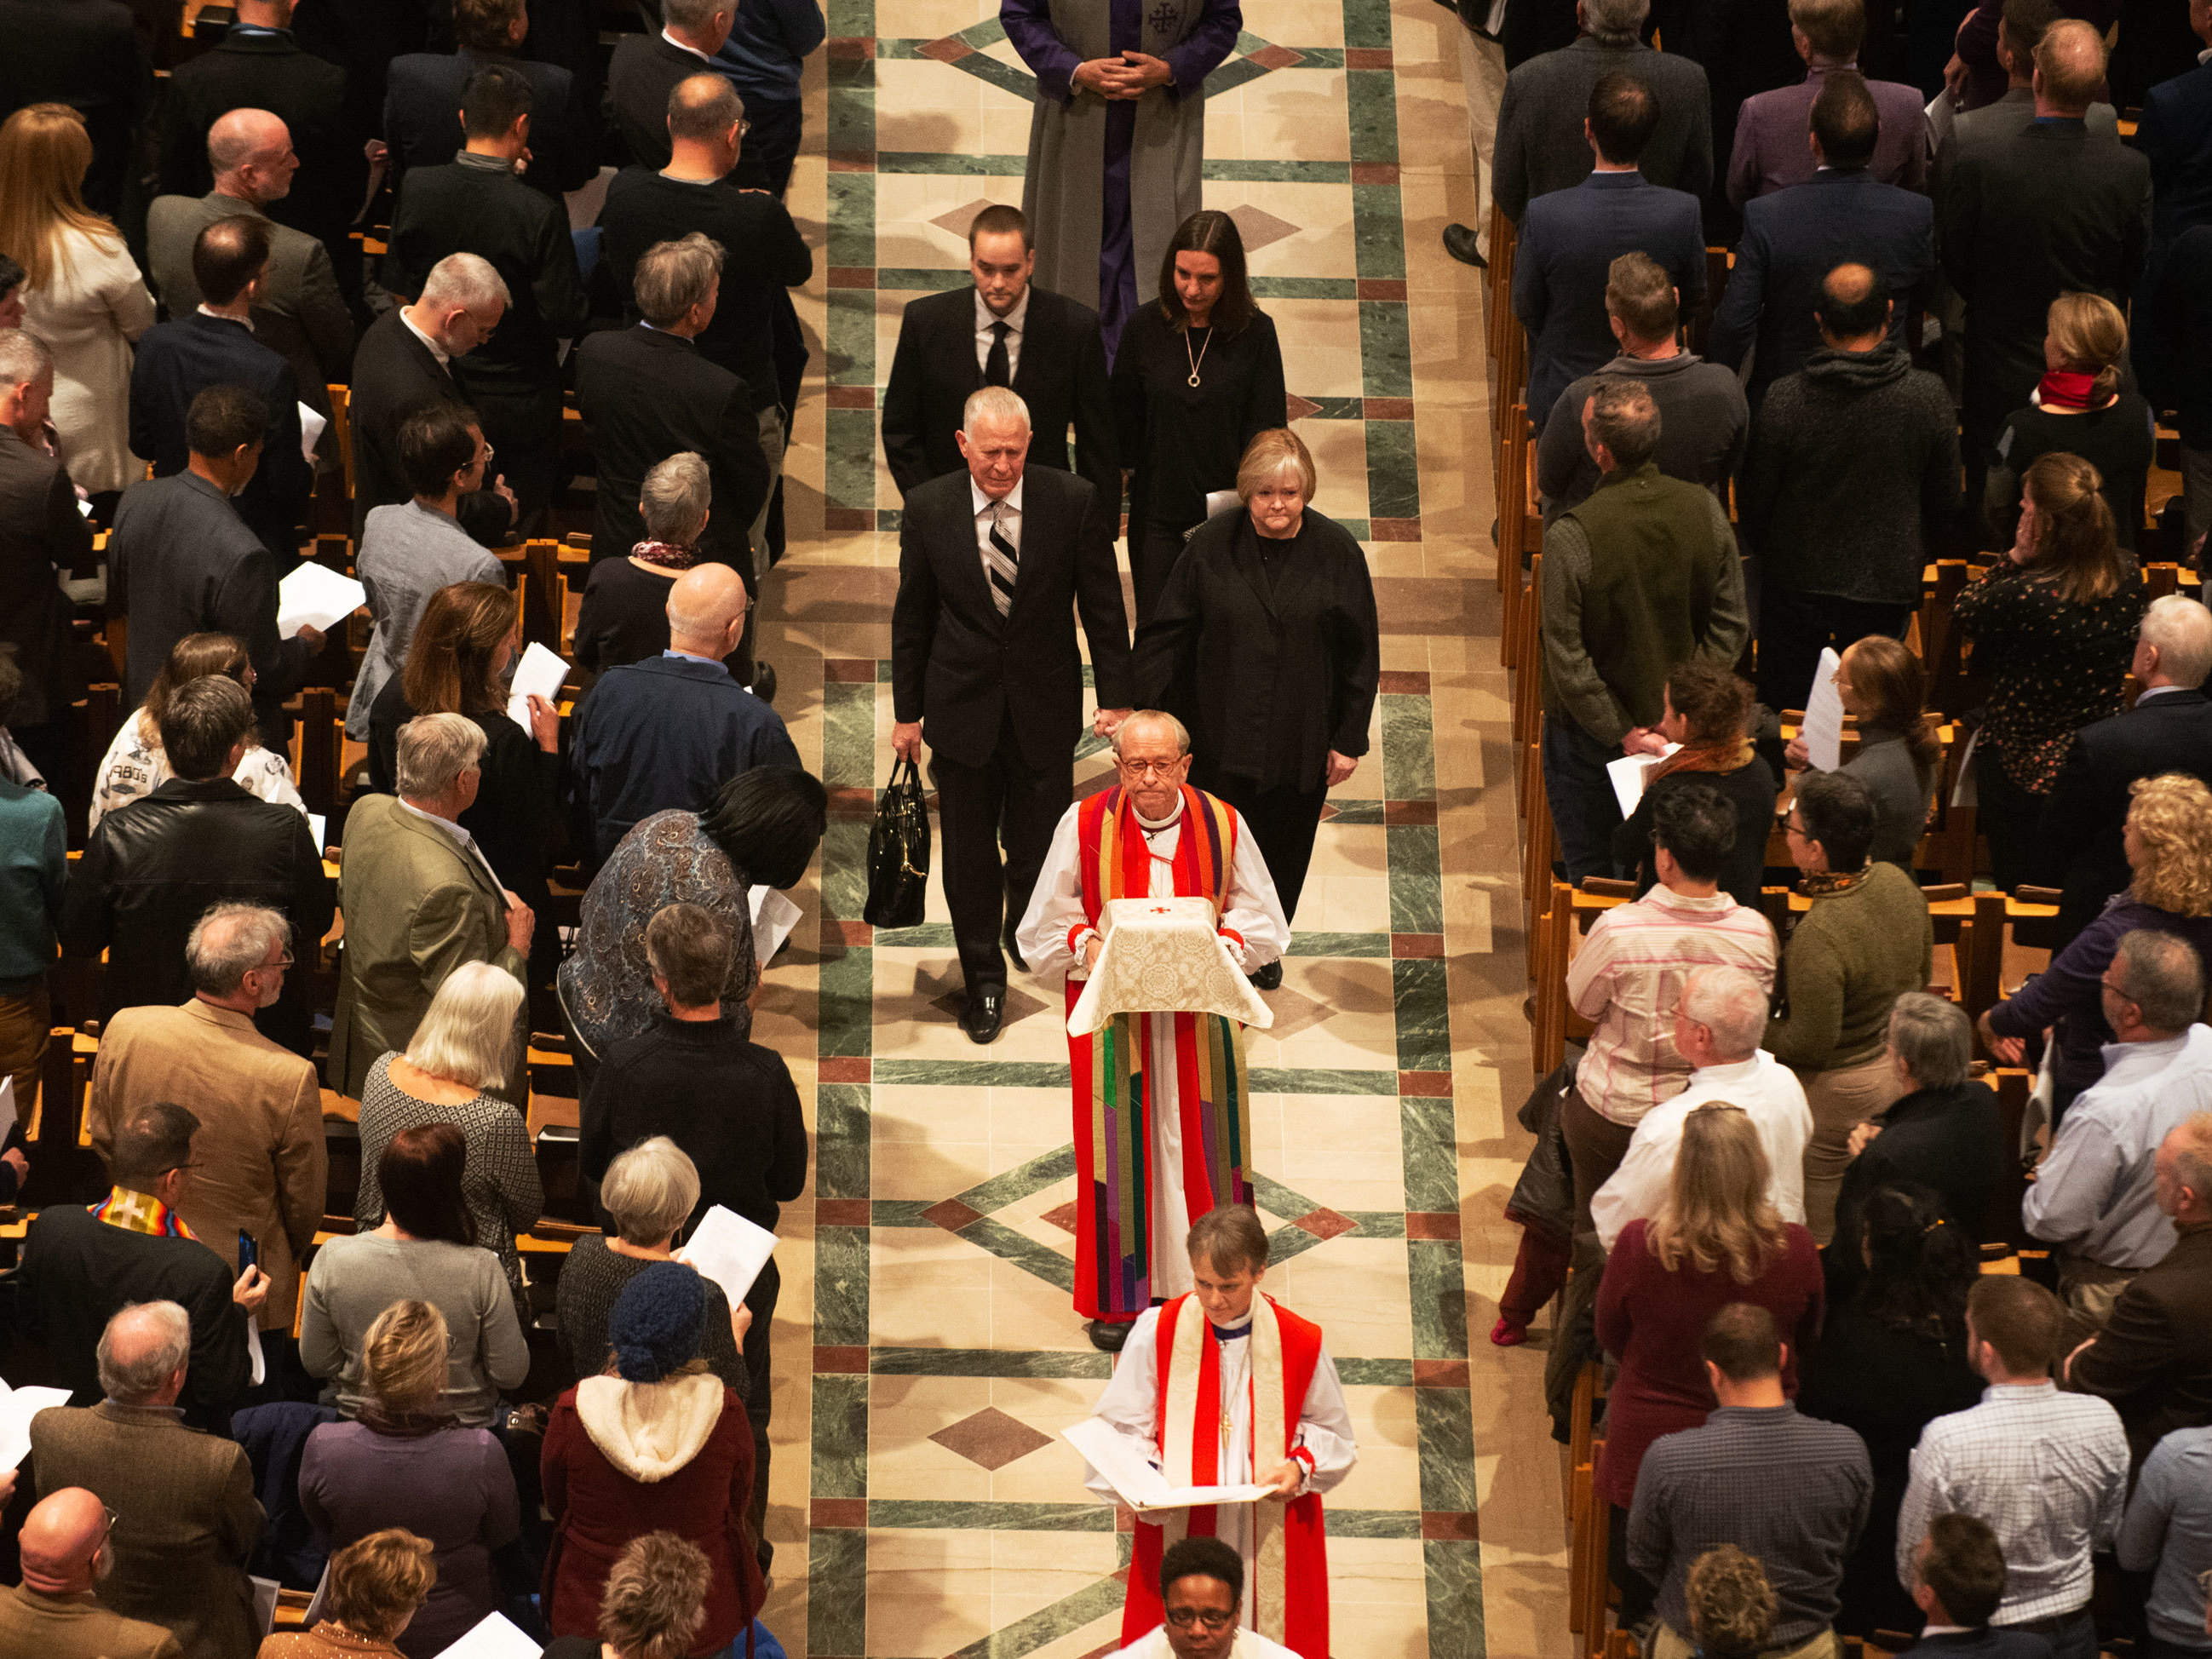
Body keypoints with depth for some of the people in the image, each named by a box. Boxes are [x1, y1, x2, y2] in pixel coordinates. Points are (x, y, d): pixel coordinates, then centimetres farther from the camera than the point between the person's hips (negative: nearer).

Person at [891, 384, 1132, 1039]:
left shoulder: (1074, 501, -10)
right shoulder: (928, 508, -6)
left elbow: (1103, 608, -2)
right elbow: (912, 616, 3)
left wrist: (1115, 698, -3)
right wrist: (907, 711, 5)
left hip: (1044, 711, -1)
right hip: (962, 710, 1)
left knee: (1039, 855, 5)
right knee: (970, 858, 11)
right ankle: (983, 981, 28)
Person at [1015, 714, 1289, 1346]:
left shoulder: (1222, 825, -2)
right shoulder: (1085, 825, -5)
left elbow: (1261, 920, 5)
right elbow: (1048, 922, 2)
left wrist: (1221, 949, -15)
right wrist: (1087, 946, -17)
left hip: (1201, 1010, 1)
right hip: (1113, 1012, -1)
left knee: (1199, 1144, 5)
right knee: (1118, 1147, 1)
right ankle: (1116, 1299, 11)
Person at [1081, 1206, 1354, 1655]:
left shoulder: (1301, 1343, -6)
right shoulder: (1156, 1333, -7)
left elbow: (1334, 1435, 7)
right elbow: (1119, 1431, -1)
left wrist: (1300, 1466, -13)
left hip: (1273, 1531, 0)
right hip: (1178, 1528, 0)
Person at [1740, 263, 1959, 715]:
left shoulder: (1783, 399, -15)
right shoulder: (1928, 396, -11)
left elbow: (1755, 503, -4)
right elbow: (1945, 502, 2)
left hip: (1797, 587, -1)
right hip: (1889, 588, 1)